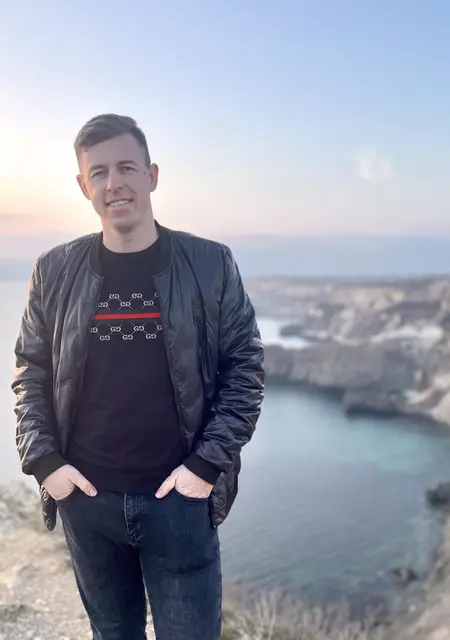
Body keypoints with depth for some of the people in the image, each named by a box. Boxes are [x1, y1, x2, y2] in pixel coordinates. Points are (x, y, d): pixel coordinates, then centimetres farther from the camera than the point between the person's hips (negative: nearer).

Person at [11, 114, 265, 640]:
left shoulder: (210, 265, -5)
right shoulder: (55, 271, 0)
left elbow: (245, 368, -4)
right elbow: (30, 371, 6)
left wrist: (207, 464, -11)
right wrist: (44, 461, -4)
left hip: (180, 497, -2)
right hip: (85, 499, 2)